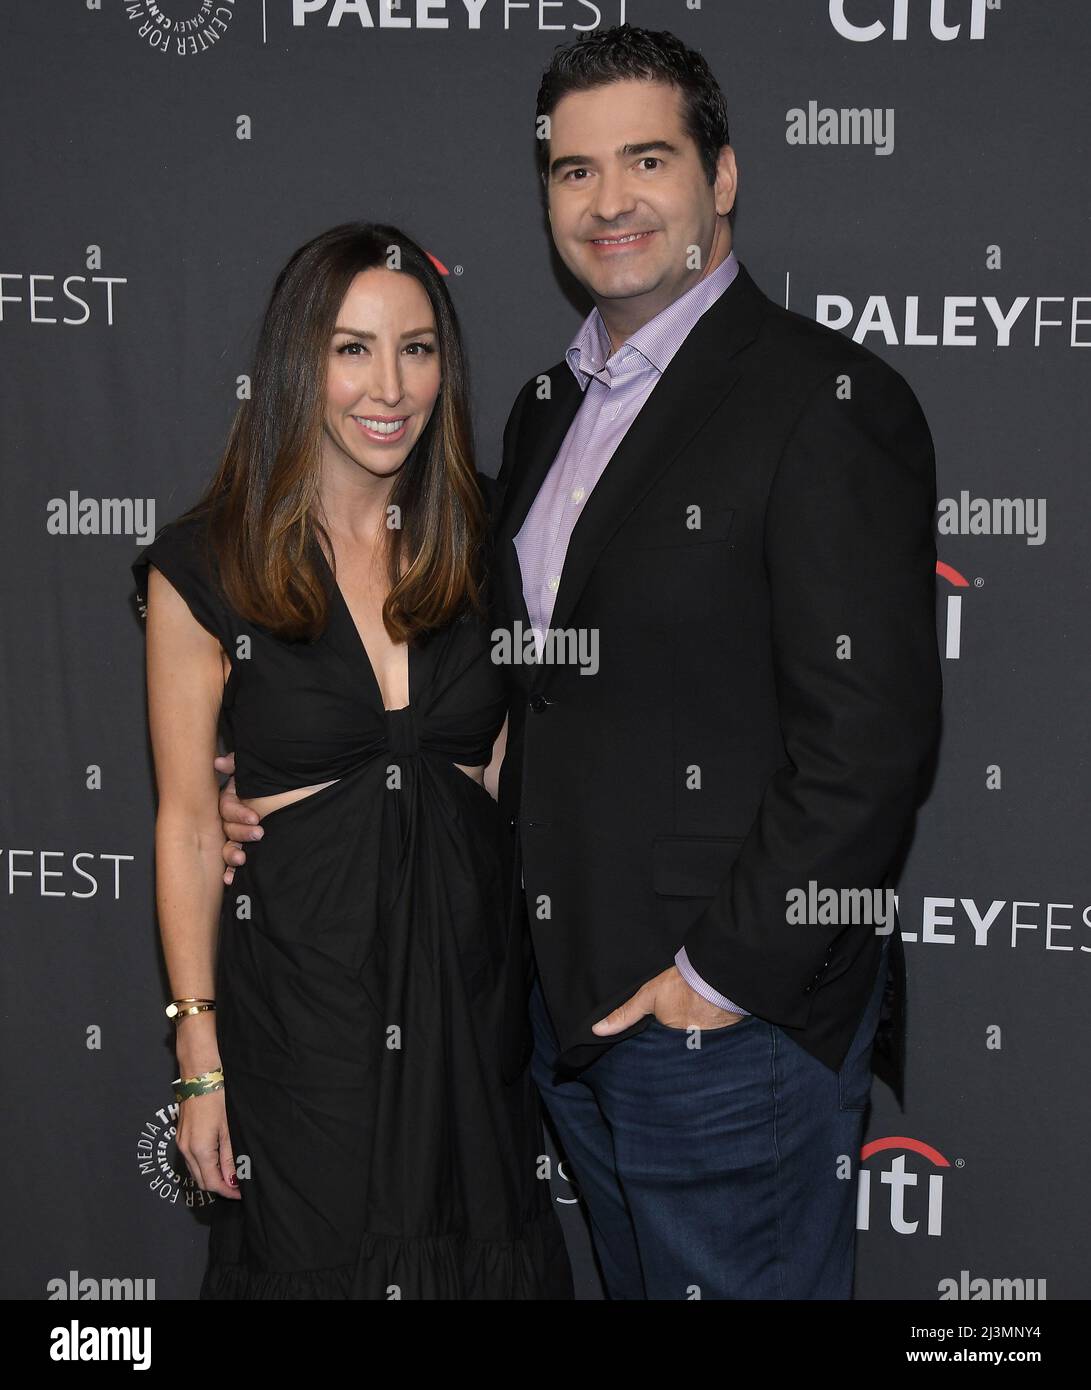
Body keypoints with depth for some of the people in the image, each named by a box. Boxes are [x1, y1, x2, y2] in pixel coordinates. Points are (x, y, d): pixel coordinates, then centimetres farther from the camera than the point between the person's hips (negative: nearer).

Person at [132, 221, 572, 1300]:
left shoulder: (471, 547, 3)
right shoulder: (205, 568, -7)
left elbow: (503, 776, 9)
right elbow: (188, 824, -5)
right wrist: (199, 1060, -5)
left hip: (470, 974, 3)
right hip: (298, 990, -3)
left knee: (485, 1255, 14)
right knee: (317, 1261, 10)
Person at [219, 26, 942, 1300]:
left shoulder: (828, 403, -15)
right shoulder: (549, 406, 12)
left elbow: (869, 733, -19)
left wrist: (725, 975, -17)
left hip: (735, 1014, -7)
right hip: (571, 995, 8)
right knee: (637, 1282, 22)